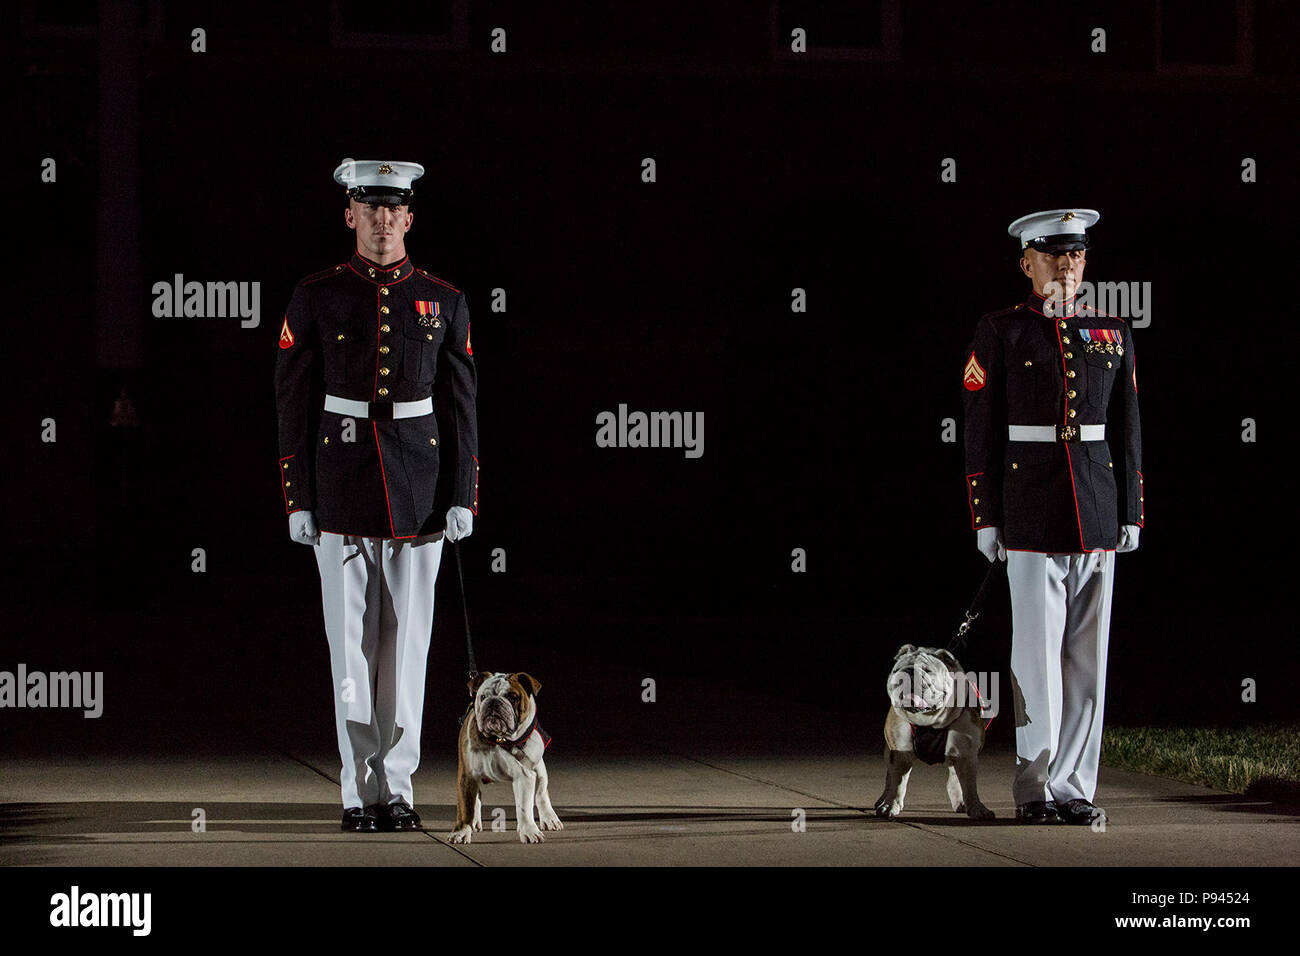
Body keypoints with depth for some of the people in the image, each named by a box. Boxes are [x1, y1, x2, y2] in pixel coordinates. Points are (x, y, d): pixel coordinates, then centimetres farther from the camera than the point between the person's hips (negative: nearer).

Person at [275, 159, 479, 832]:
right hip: (340, 492, -1)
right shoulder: (316, 298, 3)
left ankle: (398, 789, 9)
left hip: (418, 495, 1)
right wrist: (297, 498, -3)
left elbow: (461, 408, 7)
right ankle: (360, 794, 5)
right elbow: (294, 403, 2)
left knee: (407, 642, 3)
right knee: (351, 643, 0)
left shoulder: (443, 303, 7)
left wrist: (462, 496, 0)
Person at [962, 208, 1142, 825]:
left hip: (1098, 516, 4)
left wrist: (1131, 514, 9)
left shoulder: (1113, 335, 12)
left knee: (1088, 656, 5)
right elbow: (981, 433, 0)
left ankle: (1074, 786, 10)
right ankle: (1036, 790, 2)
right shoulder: (1000, 334, 1)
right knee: (1038, 654, -4)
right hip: (1031, 514, -4)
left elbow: (1127, 430, 13)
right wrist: (985, 519, -4)